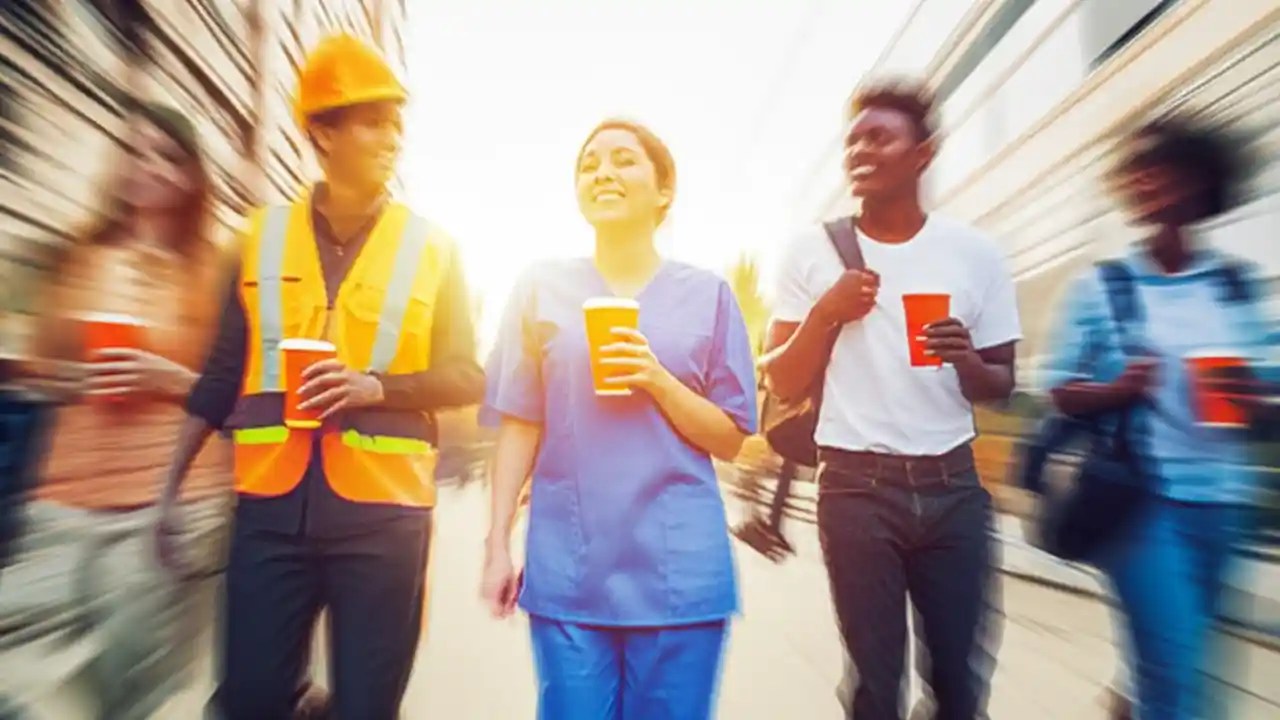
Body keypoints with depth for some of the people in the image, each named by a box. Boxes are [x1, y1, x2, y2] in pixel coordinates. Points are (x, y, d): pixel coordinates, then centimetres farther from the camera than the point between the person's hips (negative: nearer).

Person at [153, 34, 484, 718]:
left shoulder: (433, 246, 2)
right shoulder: (263, 234, 6)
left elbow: (467, 378, 0)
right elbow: (223, 372, 10)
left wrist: (377, 386, -16)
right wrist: (173, 486, 11)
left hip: (383, 505, -1)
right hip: (272, 500, 2)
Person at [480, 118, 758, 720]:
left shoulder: (707, 294, 2)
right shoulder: (542, 289, 4)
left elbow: (729, 440, 2)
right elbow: (520, 426, 5)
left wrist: (658, 380, -13)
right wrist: (498, 544, 2)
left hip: (678, 567, 0)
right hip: (568, 565, 1)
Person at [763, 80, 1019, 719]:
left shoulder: (975, 253, 3)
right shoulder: (812, 252, 0)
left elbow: (999, 386, 8)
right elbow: (783, 385, 1)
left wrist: (965, 359, -14)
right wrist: (825, 313, -15)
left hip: (952, 486, 2)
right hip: (856, 487, -2)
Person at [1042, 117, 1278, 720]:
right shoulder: (1100, 287, -2)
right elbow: (1061, 392, -2)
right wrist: (1120, 389, -20)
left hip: (1222, 500, 4)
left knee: (1178, 658, 17)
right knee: (1177, 668, -7)